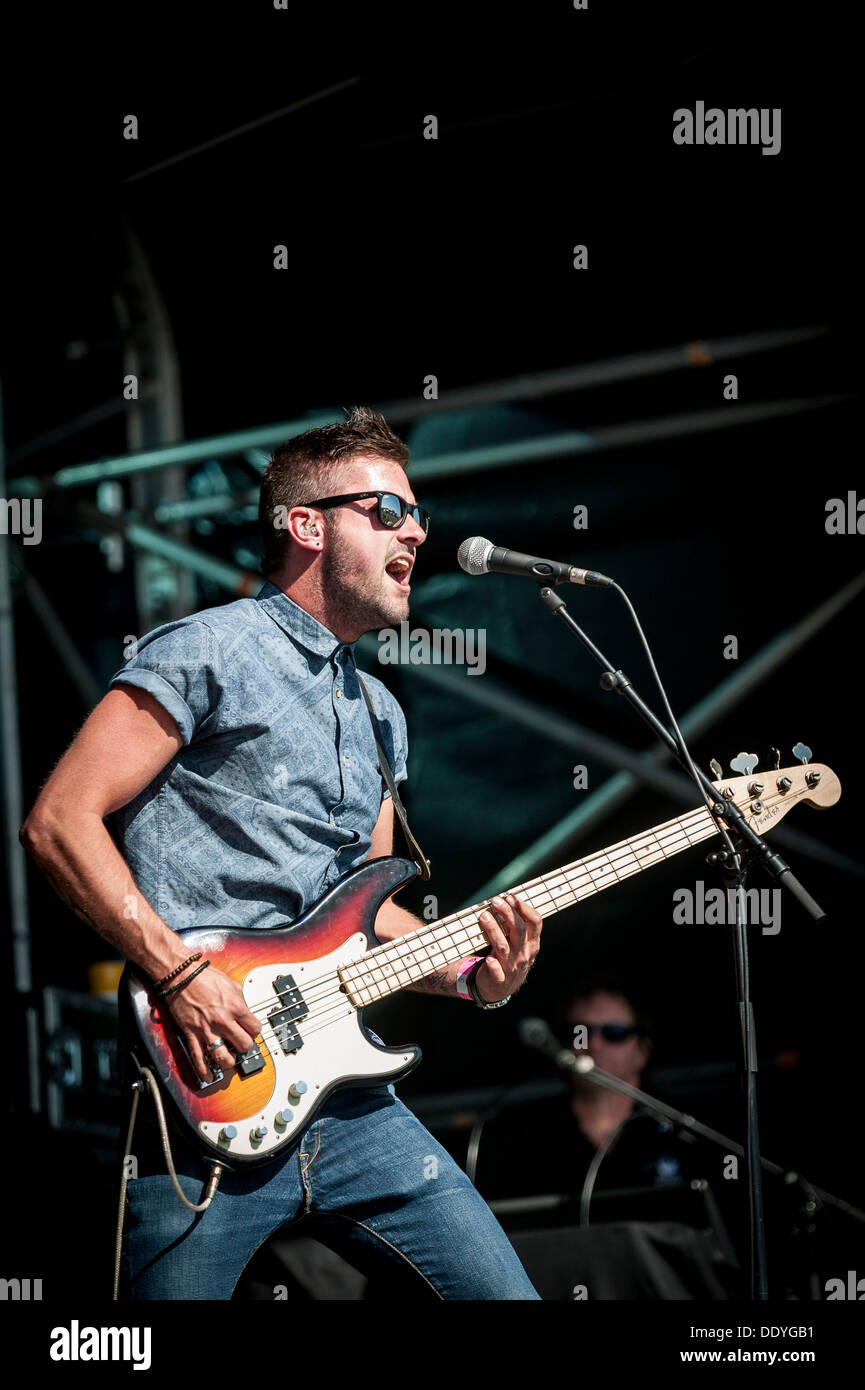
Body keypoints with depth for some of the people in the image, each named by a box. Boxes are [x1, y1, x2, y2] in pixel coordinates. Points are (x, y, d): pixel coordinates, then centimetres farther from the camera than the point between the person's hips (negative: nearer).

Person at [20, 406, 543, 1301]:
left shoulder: (379, 713, 22)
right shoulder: (211, 654, -4)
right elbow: (59, 822, -10)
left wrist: (469, 973, 5)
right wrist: (180, 975, -18)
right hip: (208, 1105, -7)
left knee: (503, 1294, 5)